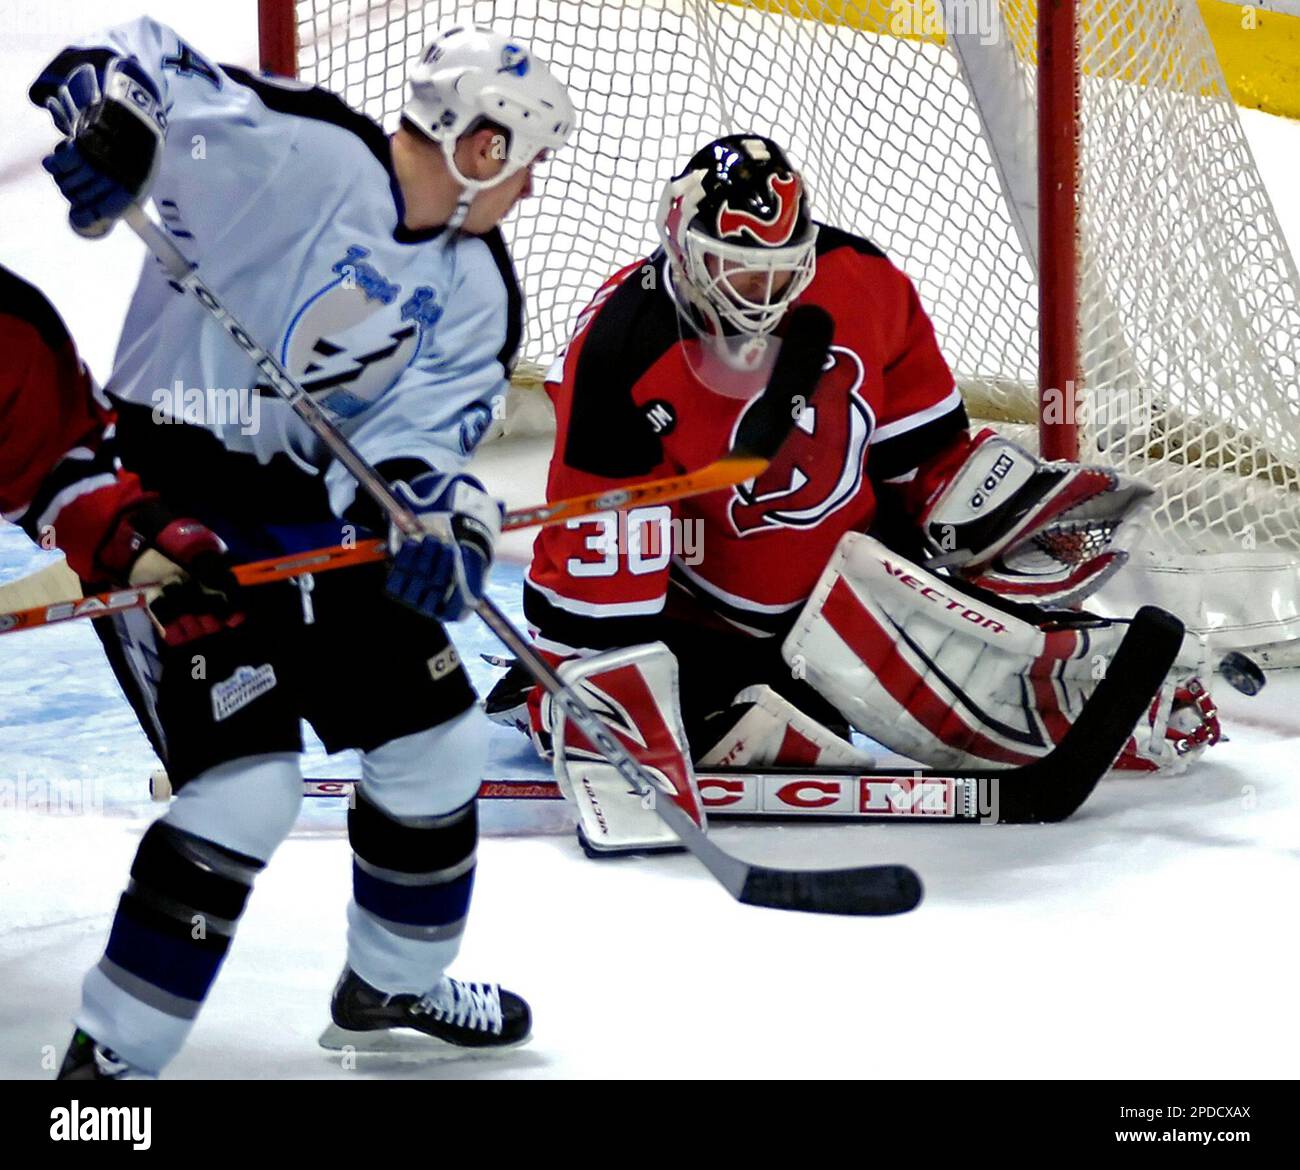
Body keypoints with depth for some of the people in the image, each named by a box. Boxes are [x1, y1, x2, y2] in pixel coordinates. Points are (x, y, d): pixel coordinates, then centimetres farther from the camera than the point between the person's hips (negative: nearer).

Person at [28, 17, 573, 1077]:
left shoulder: (474, 286, 4)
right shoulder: (293, 152, -18)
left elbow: (424, 428, 0)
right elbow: (146, 57, -15)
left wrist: (440, 516, -20)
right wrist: (111, 116, -36)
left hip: (315, 512, 9)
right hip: (174, 502, -8)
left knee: (437, 740, 15)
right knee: (246, 781, -16)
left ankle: (391, 988, 39)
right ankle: (111, 1056, -5)